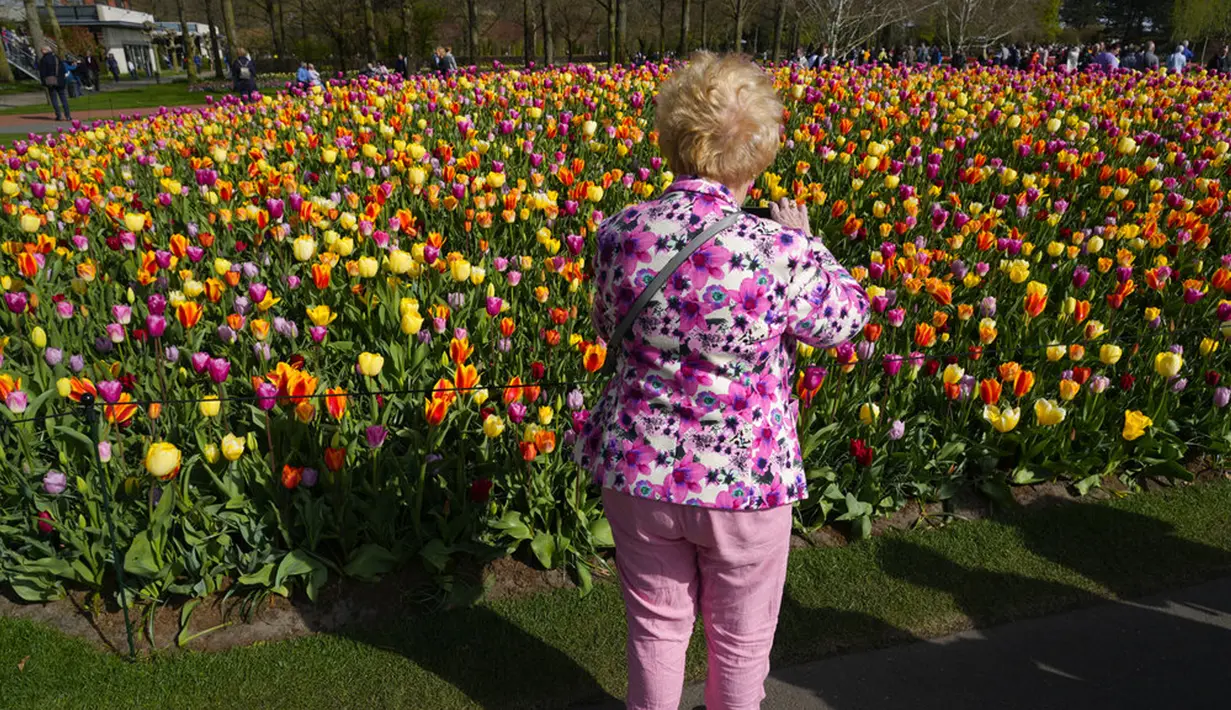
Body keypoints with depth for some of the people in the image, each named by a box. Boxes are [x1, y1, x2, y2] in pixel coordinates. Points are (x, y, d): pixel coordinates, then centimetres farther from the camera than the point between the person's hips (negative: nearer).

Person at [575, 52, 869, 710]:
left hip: (638, 471, 3)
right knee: (741, 638, 24)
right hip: (746, 479, -2)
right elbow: (848, 320, -2)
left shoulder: (618, 234, -13)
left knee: (656, 627, 25)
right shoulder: (779, 251, -22)